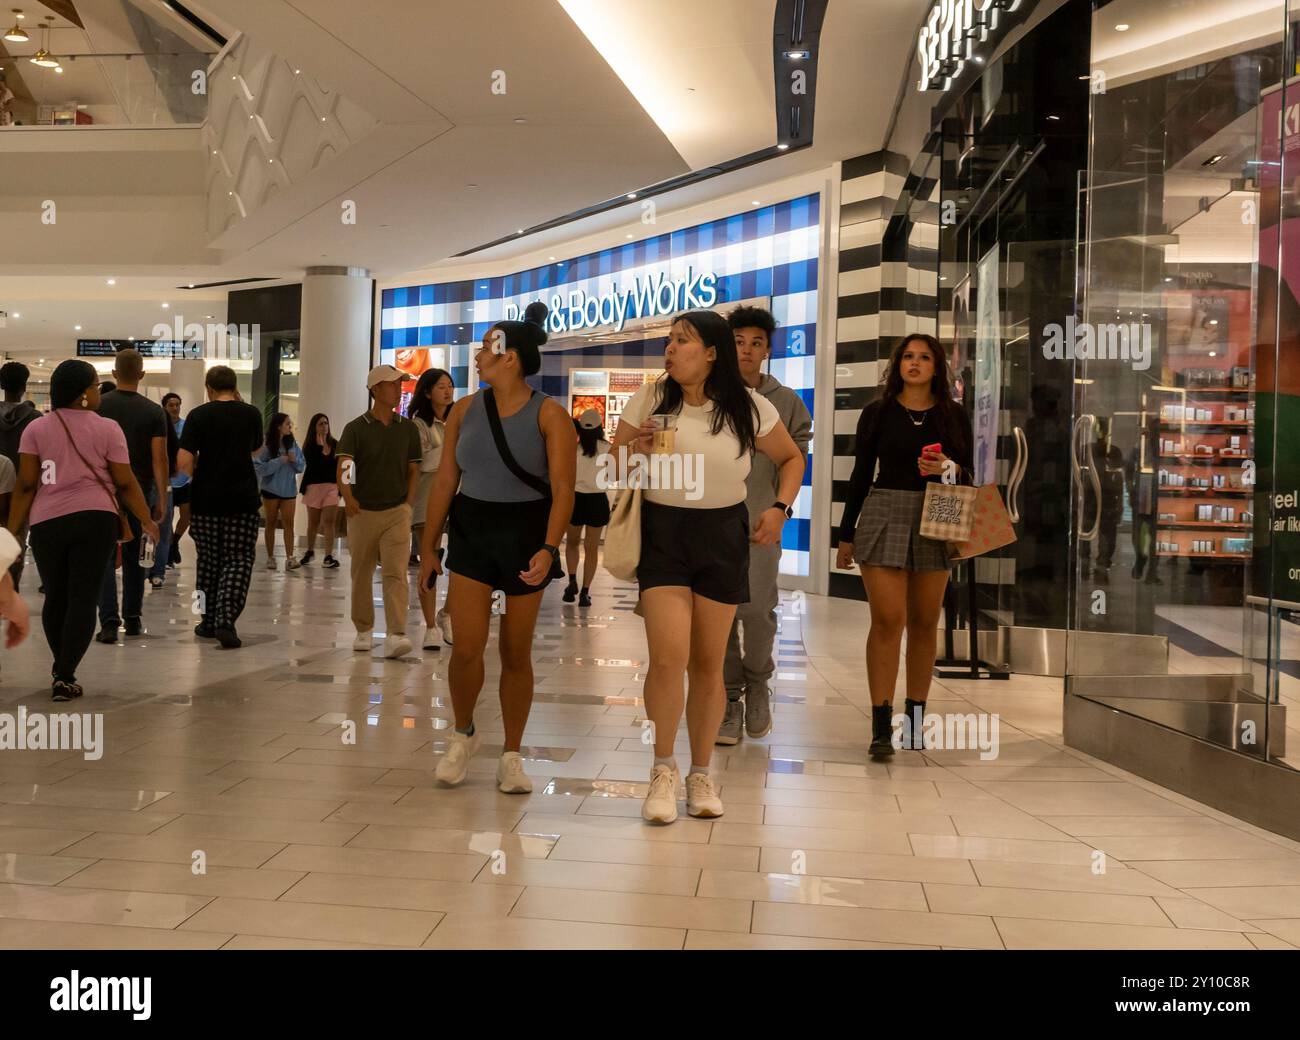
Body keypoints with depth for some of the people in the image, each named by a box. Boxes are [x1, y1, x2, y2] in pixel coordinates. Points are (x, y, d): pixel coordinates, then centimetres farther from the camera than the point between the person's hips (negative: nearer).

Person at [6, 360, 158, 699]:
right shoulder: (107, 429, 0)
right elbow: (125, 482, 0)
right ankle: (65, 677, -4)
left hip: (46, 522, 2)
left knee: (55, 597, 17)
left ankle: (61, 668, 33)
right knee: (83, 599, 1)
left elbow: (25, 485, 1)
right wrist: (147, 521, 12)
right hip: (95, 519, -2)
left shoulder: (36, 429, 5)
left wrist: (12, 530, 6)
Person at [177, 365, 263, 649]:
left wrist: (194, 476, 10)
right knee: (238, 560, 2)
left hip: (205, 498, 0)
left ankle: (209, 622, 20)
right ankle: (226, 620, -14)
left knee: (208, 560, 13)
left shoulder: (198, 415, -4)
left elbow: (184, 460, -12)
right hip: (242, 499, 0)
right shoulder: (251, 414, 2)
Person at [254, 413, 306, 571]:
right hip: (271, 489, -3)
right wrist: (279, 461, -22)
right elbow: (259, 468, -17)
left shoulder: (292, 444, 1)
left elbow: (302, 467, 7)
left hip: (289, 490, 3)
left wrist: (295, 460, -14)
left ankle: (289, 558, -6)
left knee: (288, 523, -3)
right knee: (271, 523, 8)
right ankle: (270, 558, 16)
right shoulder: (266, 446, -11)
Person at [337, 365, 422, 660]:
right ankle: (364, 631, 24)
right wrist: (347, 496, -32)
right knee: (361, 575, 9)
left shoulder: (408, 428, 7)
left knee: (396, 574, -11)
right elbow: (343, 466, -14)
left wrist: (408, 503, 2)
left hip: (397, 511, 1)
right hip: (363, 512, -1)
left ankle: (396, 636, -18)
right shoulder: (356, 428, -2)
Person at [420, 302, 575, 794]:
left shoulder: (548, 415, -8)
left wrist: (549, 548, -28)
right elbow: (444, 481, 6)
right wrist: (428, 546, 5)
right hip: (471, 532, 3)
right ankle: (463, 734, 21)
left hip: (526, 536, -2)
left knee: (516, 652, 6)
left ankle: (511, 756, 20)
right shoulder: (465, 410, 3)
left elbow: (562, 488, -15)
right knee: (466, 647, -6)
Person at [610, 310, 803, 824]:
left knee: (708, 662, 6)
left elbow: (792, 459, 13)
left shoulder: (749, 407, -2)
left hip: (723, 536, 1)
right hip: (661, 532, -1)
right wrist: (636, 451, -15)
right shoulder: (650, 399, -2)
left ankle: (700, 773, 22)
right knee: (668, 657, -13)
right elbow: (614, 464, 6)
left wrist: (779, 507, -1)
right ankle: (664, 769, 6)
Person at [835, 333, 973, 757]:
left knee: (924, 622, 6)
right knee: (887, 621, -9)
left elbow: (970, 472, 13)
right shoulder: (878, 413, 7)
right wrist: (846, 534, 7)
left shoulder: (953, 415, 9)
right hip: (883, 516, -2)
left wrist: (950, 468, -11)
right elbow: (861, 475, 8)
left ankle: (916, 717, 17)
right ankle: (881, 726, -8)